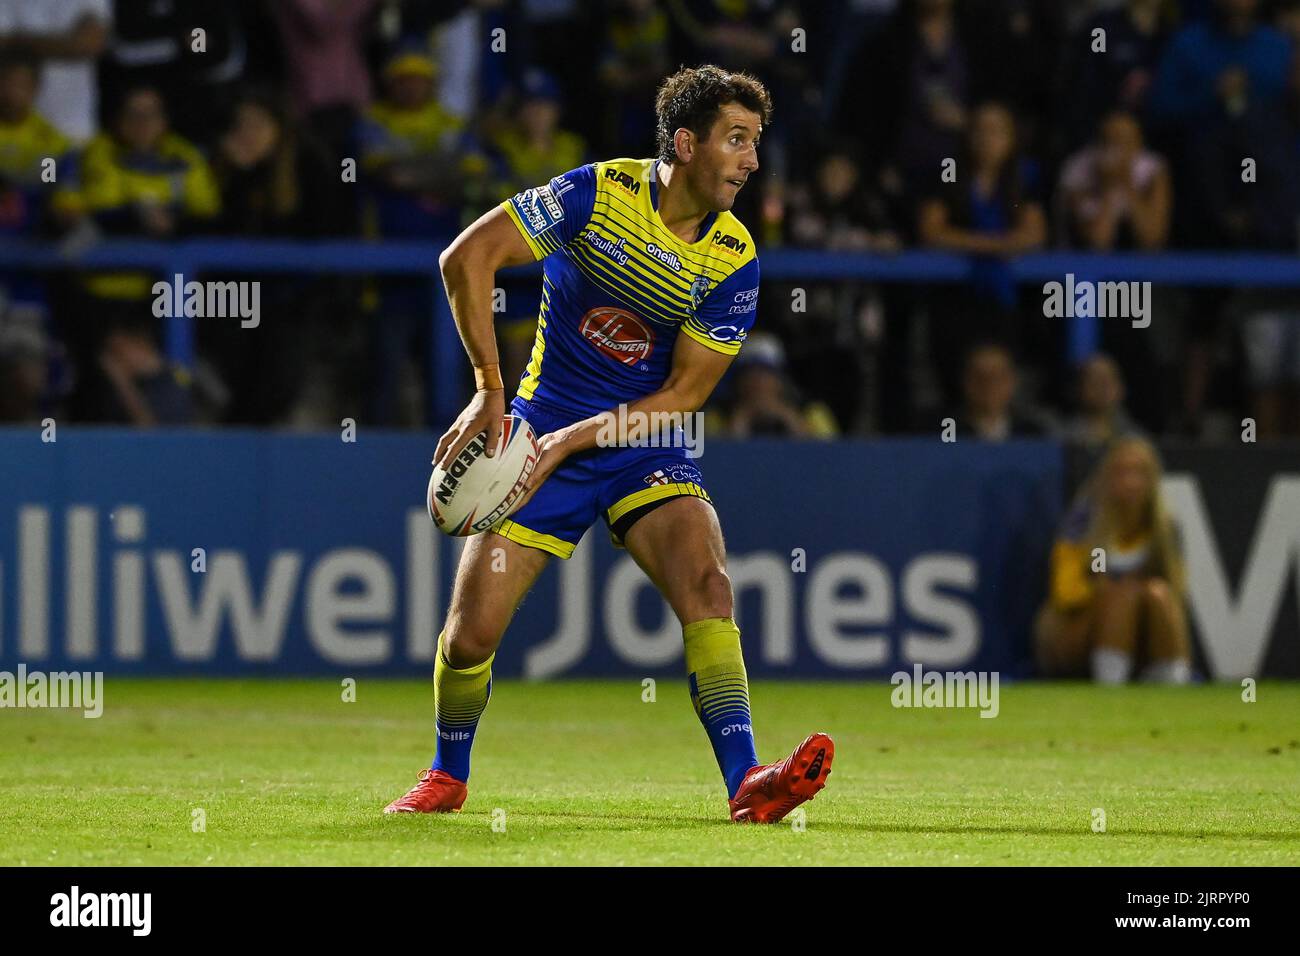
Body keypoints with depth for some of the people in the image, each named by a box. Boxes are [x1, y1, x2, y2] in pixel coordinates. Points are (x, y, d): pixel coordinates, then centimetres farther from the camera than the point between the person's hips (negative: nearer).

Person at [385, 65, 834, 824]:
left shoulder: (735, 262, -9)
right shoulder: (599, 193, -15)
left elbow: (684, 392, -8)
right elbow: (468, 258, -13)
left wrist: (571, 440, -17)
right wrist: (490, 392, -15)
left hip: (645, 445, 1)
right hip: (546, 432, -1)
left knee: (707, 584, -25)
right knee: (471, 631, -4)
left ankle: (747, 783, -32)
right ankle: (448, 775, 24)